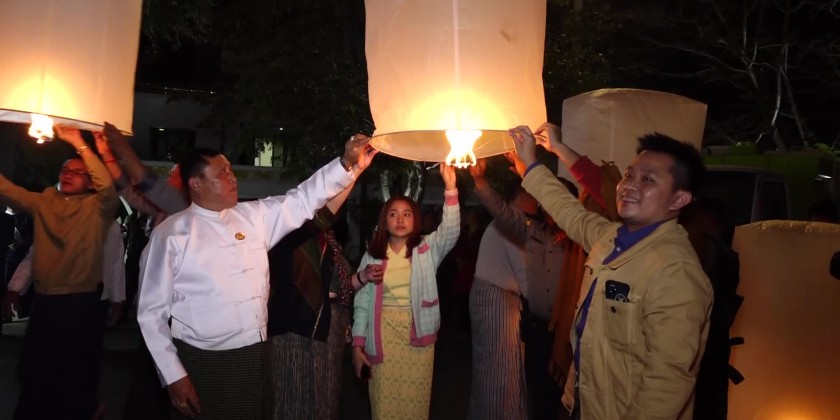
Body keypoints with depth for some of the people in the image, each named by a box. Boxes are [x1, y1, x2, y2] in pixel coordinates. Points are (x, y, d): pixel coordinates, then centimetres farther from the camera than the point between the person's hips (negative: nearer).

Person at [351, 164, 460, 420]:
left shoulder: (427, 249, 2)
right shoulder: (372, 254, 5)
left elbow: (450, 231, -18)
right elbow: (362, 302, 5)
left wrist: (450, 188, -29)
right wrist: (358, 344, 0)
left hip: (417, 334, 0)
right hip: (383, 335, 1)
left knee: (415, 399, 6)